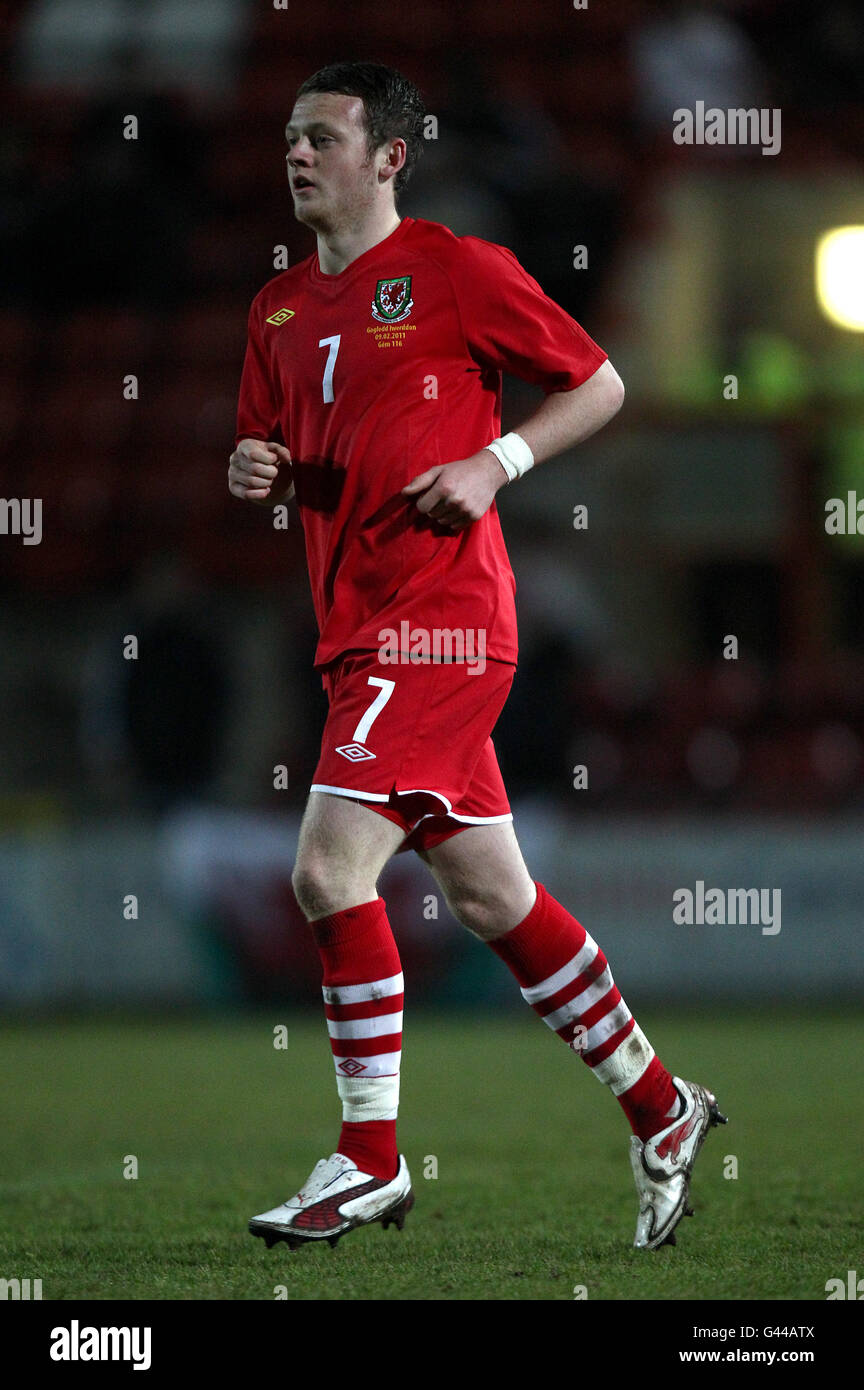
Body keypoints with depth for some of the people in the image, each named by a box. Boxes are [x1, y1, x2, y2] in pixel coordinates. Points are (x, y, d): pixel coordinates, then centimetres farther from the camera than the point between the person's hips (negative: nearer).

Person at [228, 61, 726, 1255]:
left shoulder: (458, 271, -5)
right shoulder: (281, 307, 15)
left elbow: (599, 385, 0)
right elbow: (270, 454, 24)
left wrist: (495, 462, -14)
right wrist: (254, 473, 1)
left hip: (438, 620, -8)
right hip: (359, 627, 8)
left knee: (331, 871, -15)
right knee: (493, 899, 11)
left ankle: (370, 1163, -7)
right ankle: (660, 1110, 23)